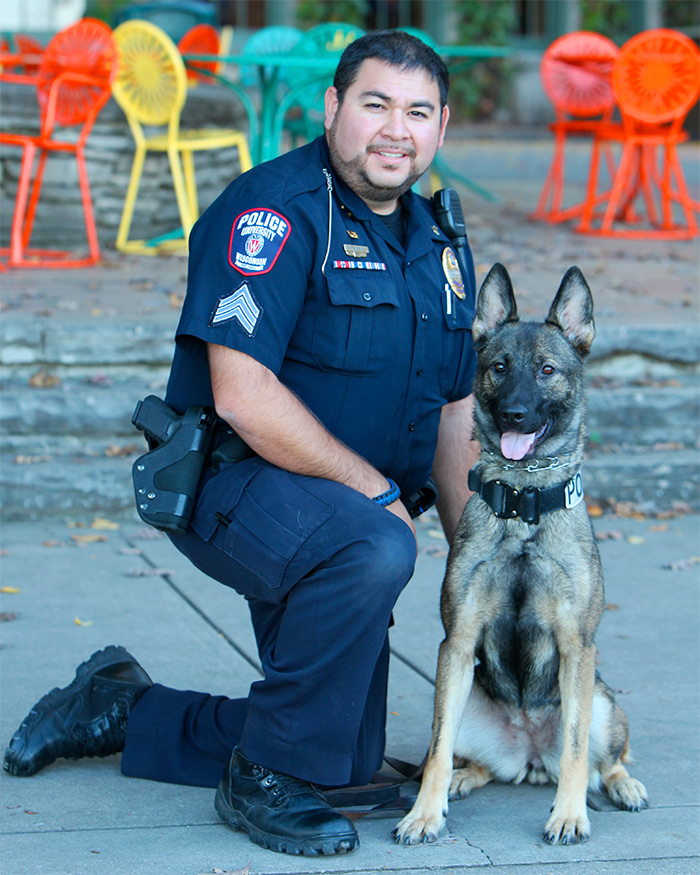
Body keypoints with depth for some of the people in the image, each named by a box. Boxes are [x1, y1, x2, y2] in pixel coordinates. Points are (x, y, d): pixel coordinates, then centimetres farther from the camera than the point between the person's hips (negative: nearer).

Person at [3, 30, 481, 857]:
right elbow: (243, 396, -25)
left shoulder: (439, 242, 9)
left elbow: (453, 413, 15)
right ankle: (265, 781, -19)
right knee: (371, 551, -39)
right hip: (230, 481, -8)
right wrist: (378, 492, -20)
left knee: (352, 758, 7)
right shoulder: (273, 209, -17)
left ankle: (123, 709, 28)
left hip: (339, 511, 8)